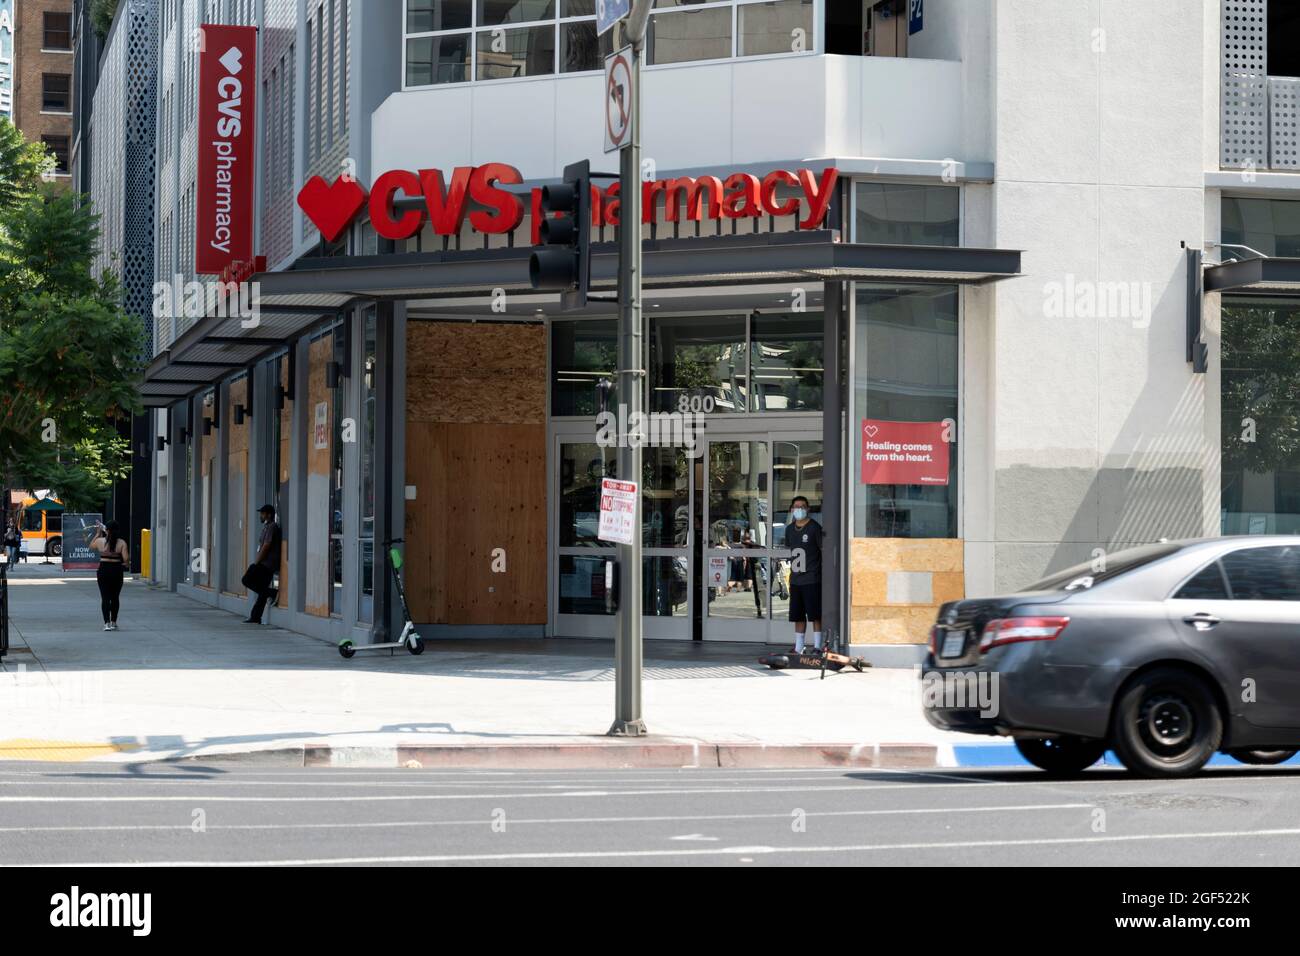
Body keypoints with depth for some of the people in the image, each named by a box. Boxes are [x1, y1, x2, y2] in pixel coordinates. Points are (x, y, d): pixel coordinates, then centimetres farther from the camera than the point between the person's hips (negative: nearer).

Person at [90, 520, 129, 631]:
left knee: (105, 597, 0)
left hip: (103, 570, -1)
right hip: (117, 571, 1)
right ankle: (113, 622, 22)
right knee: (115, 597, 15)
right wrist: (126, 563, 11)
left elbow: (91, 546, 17)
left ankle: (107, 623, -11)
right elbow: (126, 559, -12)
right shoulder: (122, 543, -7)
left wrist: (97, 533, 23)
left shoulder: (100, 541, -5)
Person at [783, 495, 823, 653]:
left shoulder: (814, 528, -6)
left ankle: (817, 646, 1)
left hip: (812, 579, -6)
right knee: (798, 616, 10)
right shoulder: (790, 529, 12)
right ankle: (798, 648, 16)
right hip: (795, 579, 6)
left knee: (815, 615, -4)